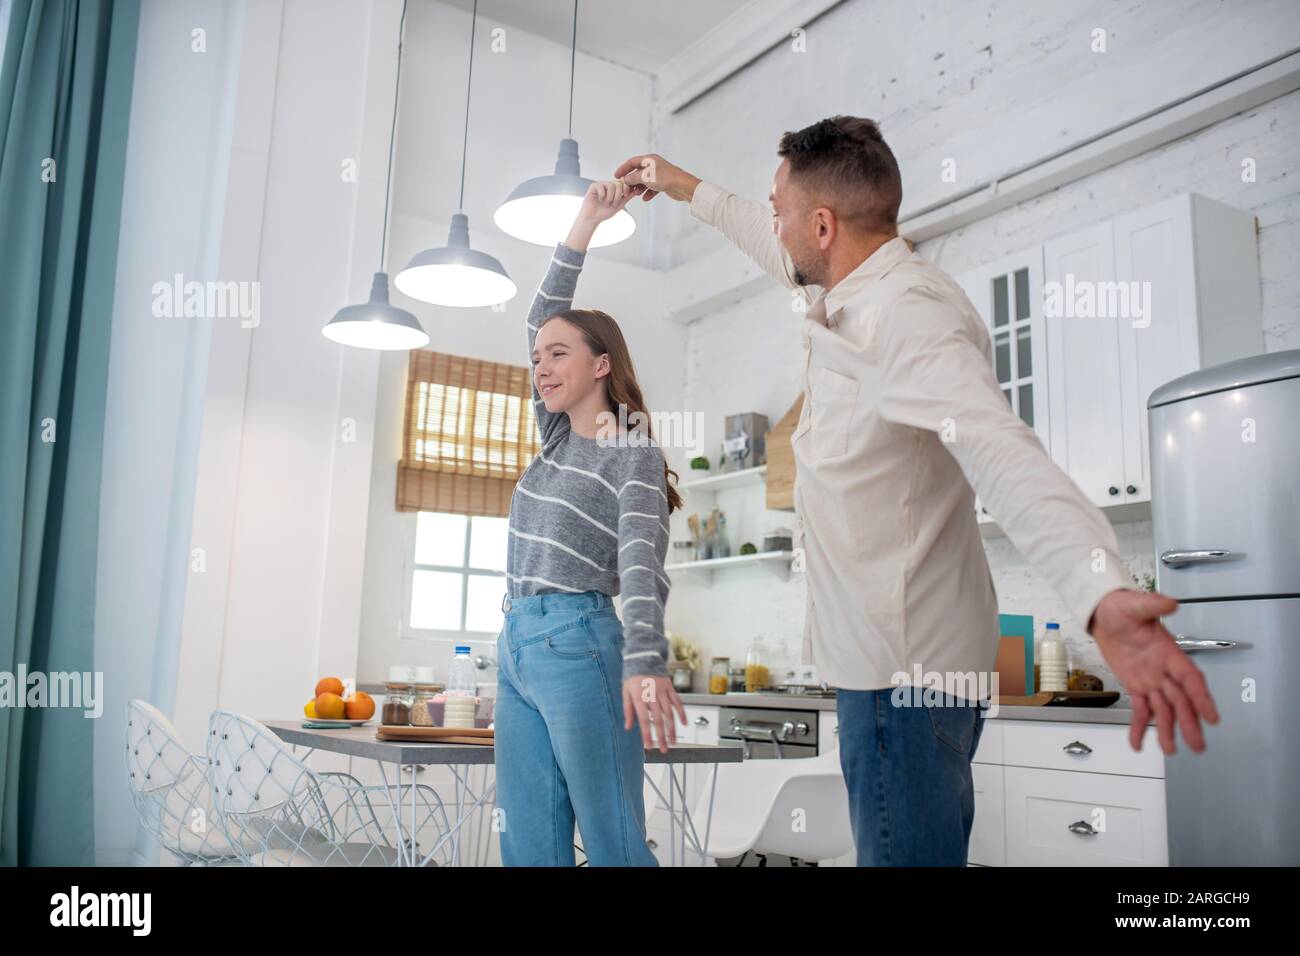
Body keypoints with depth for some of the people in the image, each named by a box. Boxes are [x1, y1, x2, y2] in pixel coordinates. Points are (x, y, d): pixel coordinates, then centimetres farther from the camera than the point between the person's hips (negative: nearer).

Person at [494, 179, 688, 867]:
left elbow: (642, 558, -19)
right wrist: (586, 222, 11)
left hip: (579, 643, -7)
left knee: (613, 847, -5)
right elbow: (541, 318, 16)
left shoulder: (633, 452, -4)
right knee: (528, 846, 7)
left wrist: (645, 659, -34)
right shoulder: (557, 436, 16)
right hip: (516, 644, 8)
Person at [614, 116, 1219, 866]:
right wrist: (693, 191, 36)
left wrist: (1105, 595, -56)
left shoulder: (908, 317, -26)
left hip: (902, 662, -10)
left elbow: (1003, 452, -41)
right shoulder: (860, 289, 5)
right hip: (889, 649, 10)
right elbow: (782, 255, 27)